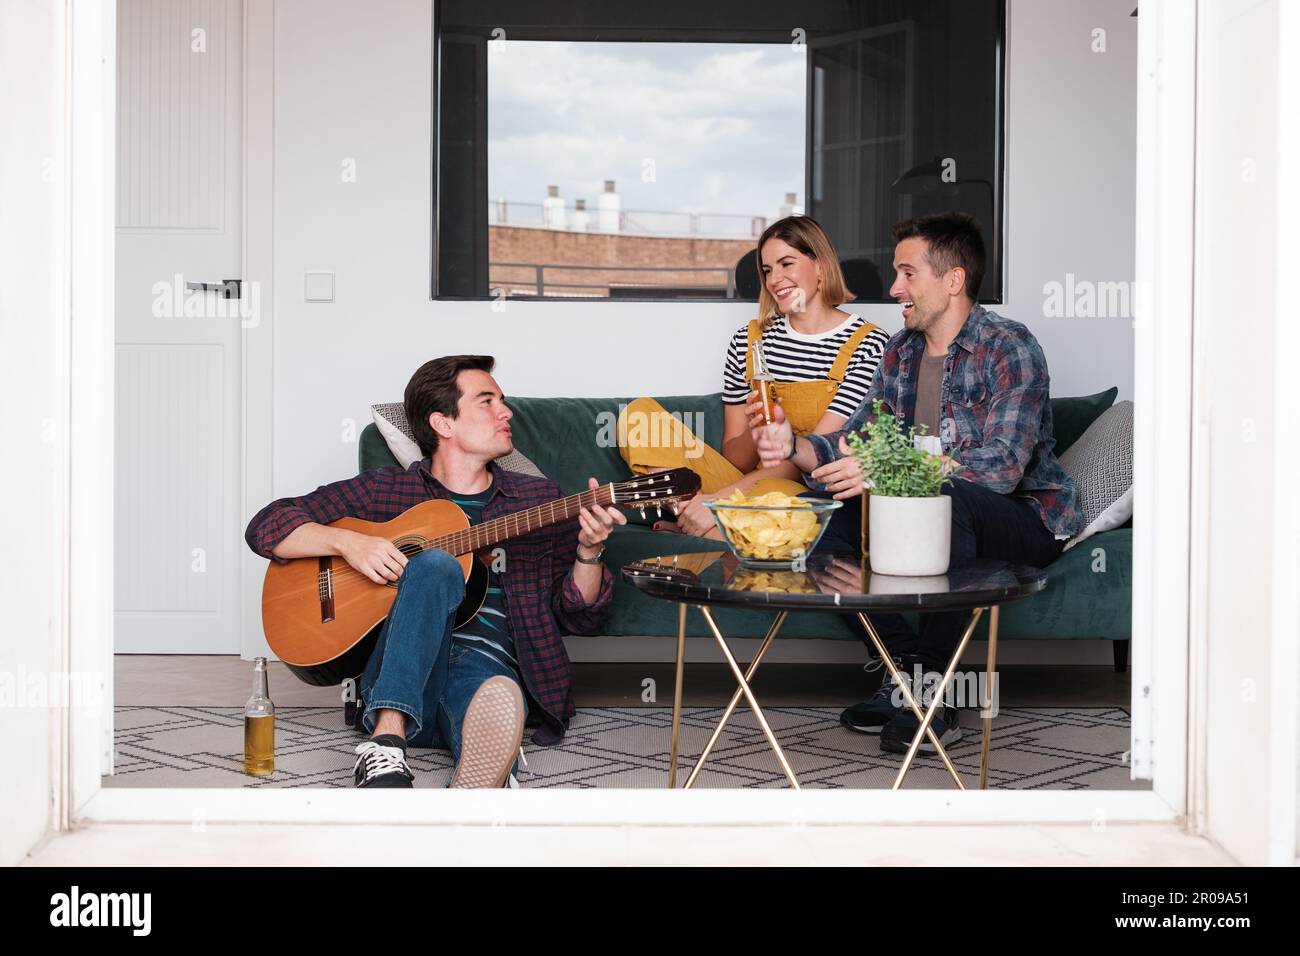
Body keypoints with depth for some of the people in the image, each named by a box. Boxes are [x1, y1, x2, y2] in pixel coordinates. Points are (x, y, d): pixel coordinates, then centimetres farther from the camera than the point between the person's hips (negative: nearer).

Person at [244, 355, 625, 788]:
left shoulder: (537, 499, 19)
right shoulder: (387, 489, 15)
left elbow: (579, 614, 15)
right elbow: (267, 525, 12)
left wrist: (589, 551, -6)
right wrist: (348, 542, -6)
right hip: (394, 680, 0)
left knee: (501, 698, -38)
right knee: (436, 564, -31)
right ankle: (387, 739, -44)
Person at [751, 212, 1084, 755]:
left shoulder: (1010, 348, -15)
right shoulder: (901, 352, 8)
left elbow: (1001, 466, -27)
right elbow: (856, 440, 5)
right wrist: (796, 447, -17)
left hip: (1029, 520, -7)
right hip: (926, 508, 7)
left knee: (944, 499, -38)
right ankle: (906, 671, -8)